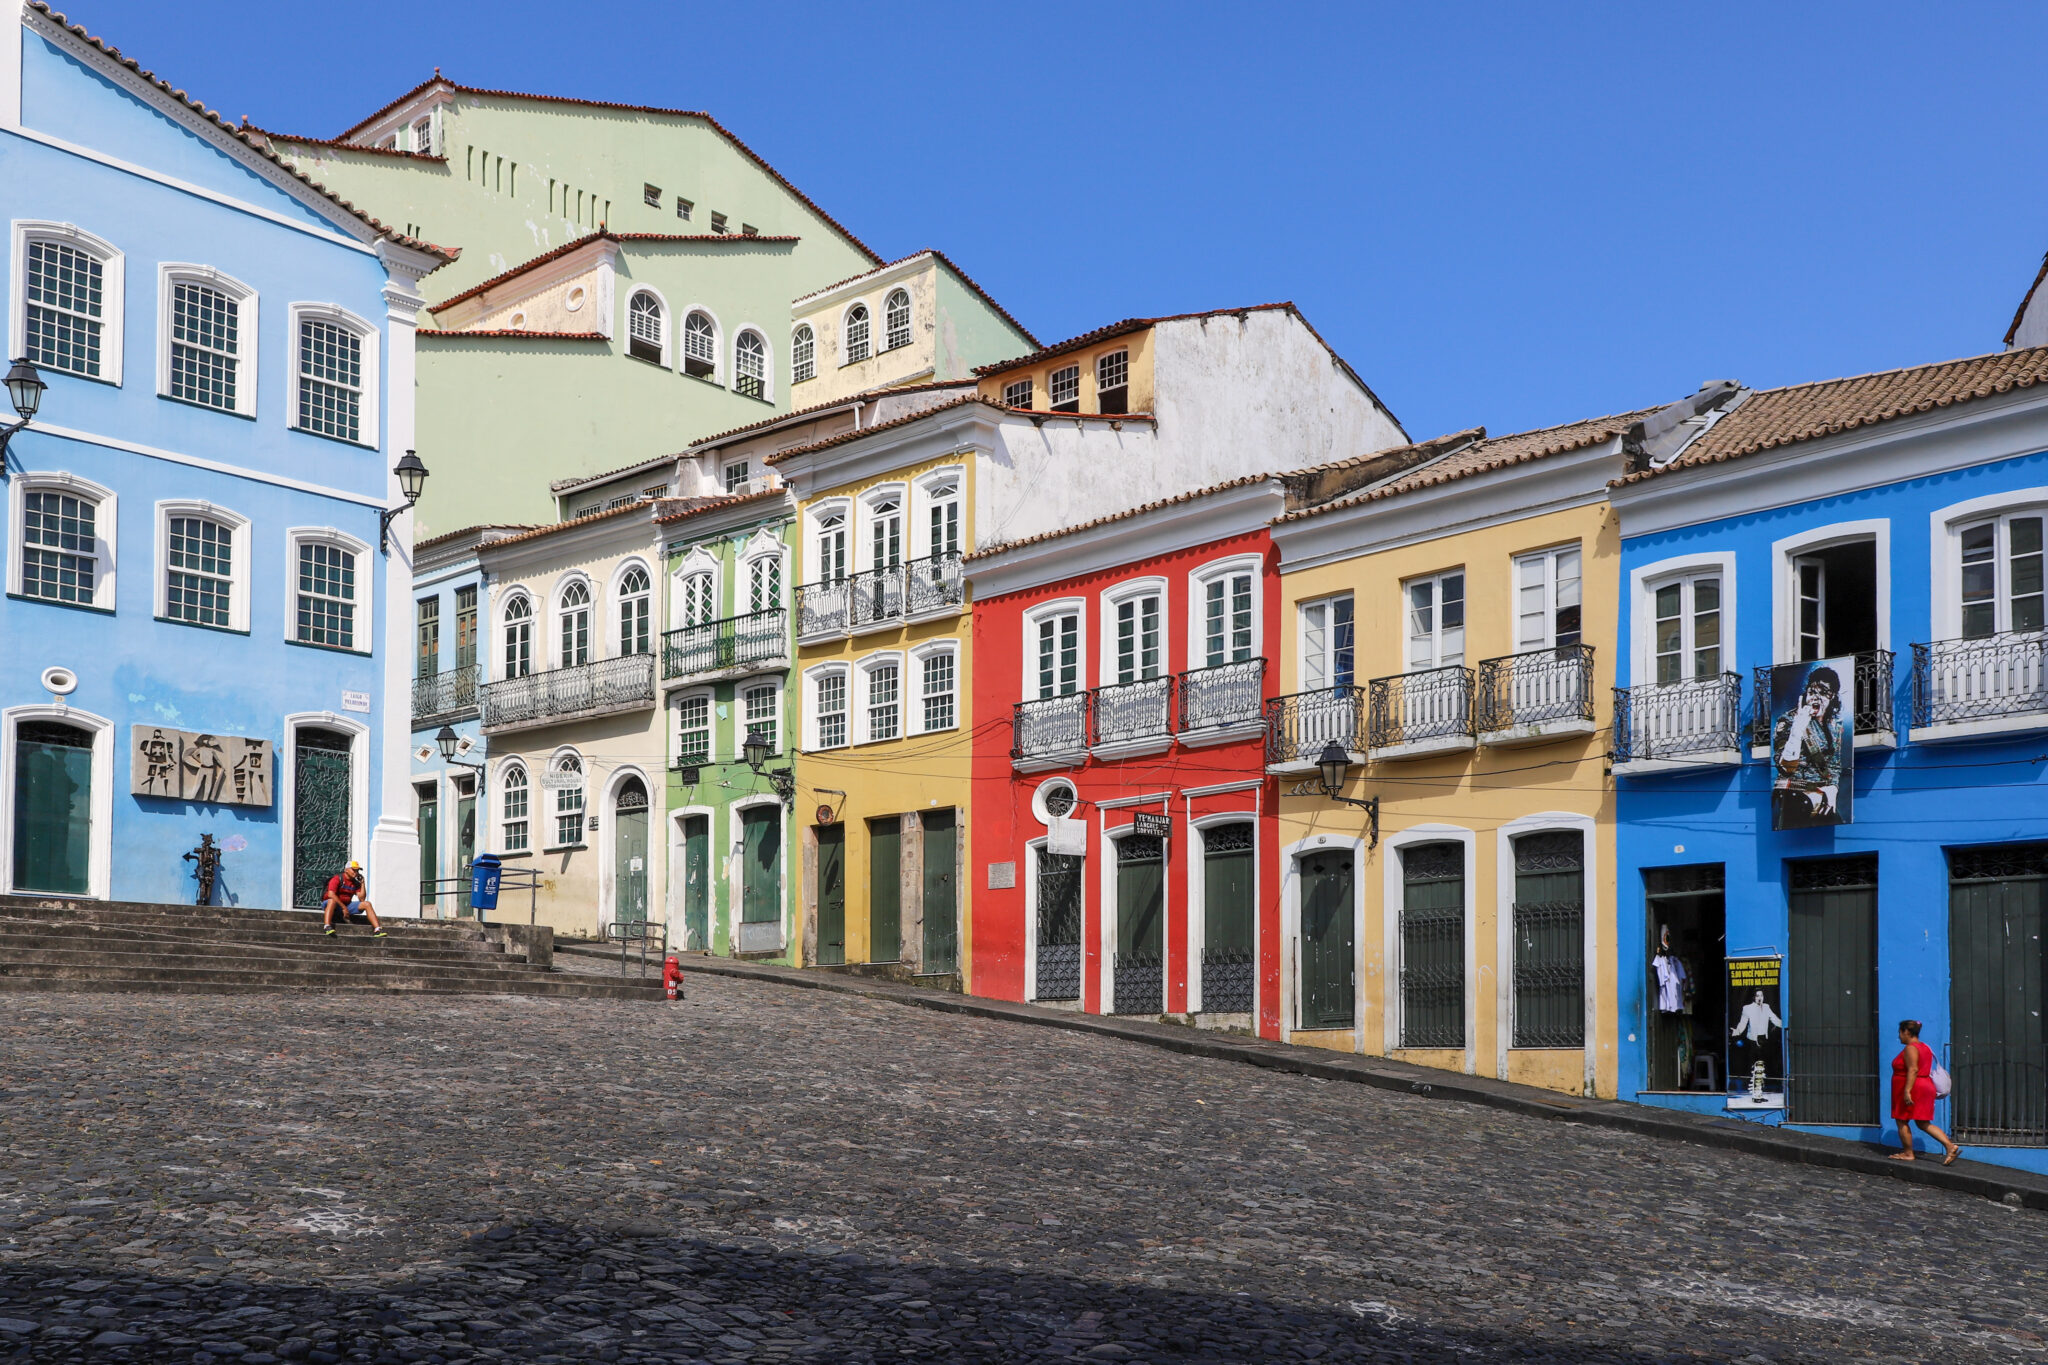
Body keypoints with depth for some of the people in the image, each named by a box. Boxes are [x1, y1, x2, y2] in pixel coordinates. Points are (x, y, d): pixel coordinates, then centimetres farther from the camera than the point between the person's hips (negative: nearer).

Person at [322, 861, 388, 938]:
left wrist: (362, 883, -5)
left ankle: (377, 930, -18)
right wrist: (344, 907, -26)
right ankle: (327, 927, -55)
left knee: (367, 904, -8)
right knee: (332, 900, -40)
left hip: (347, 906, 6)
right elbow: (331, 894, -25)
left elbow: (361, 899, -1)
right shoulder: (337, 879, -11)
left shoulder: (356, 883, 8)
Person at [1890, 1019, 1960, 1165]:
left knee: (1902, 1121, 2)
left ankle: (1908, 1153, 6)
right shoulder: (1925, 1047, 17)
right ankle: (1950, 1146, -3)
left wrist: (1907, 1091, -28)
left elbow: (1913, 1070, -23)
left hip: (1912, 1088, -9)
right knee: (1923, 1123, 9)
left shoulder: (1910, 1048, -13)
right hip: (1926, 1086, 10)